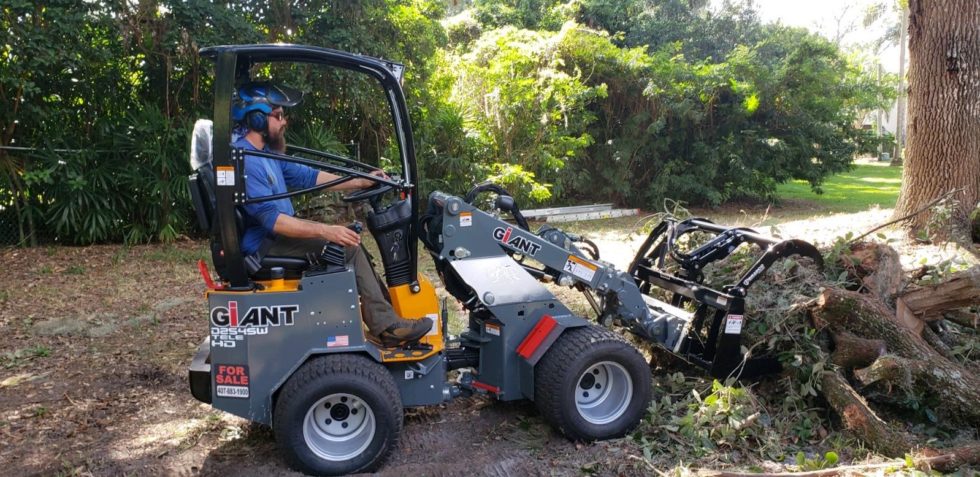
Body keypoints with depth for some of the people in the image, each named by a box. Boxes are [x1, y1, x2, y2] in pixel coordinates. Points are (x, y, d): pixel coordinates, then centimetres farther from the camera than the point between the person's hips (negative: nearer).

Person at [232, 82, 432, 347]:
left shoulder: (265, 153, 11)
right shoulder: (244, 161, -21)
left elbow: (306, 176, 13)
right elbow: (271, 220, -28)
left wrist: (359, 182, 6)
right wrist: (325, 230, -32)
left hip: (277, 235, 10)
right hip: (263, 246, -10)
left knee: (349, 239, 7)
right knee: (347, 246, -17)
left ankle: (385, 321, 5)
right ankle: (385, 326, -8)